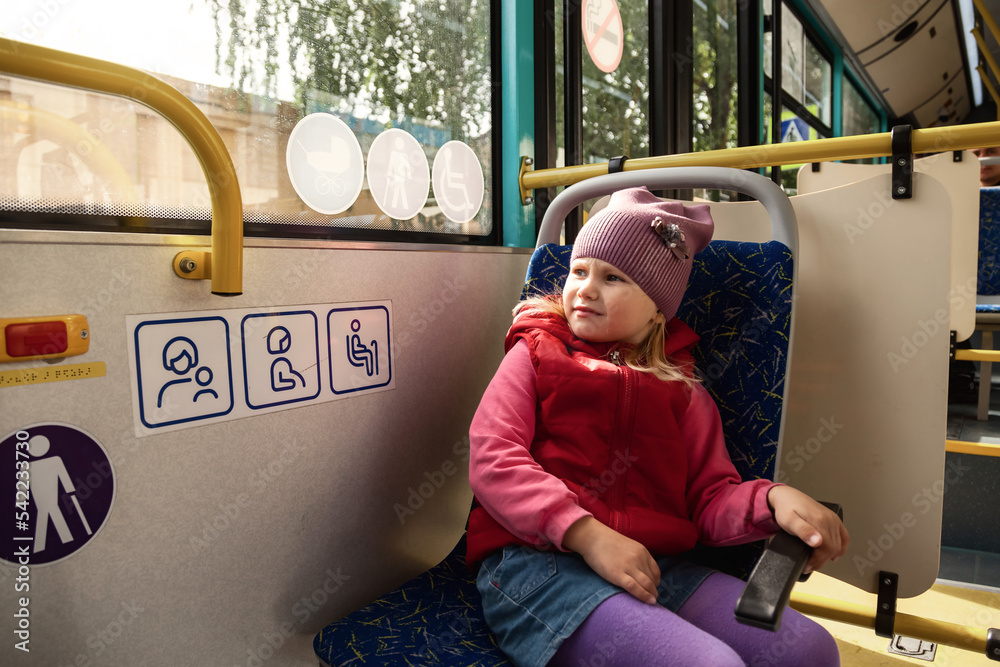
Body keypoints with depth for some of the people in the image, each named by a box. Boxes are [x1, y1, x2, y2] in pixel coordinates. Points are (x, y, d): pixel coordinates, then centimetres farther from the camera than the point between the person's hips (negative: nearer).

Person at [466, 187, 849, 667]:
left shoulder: (679, 387, 19)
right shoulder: (535, 354, 10)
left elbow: (711, 496, 13)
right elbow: (492, 460, -4)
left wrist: (773, 499, -11)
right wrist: (588, 535, -16)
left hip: (657, 568, 5)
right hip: (538, 562, -4)